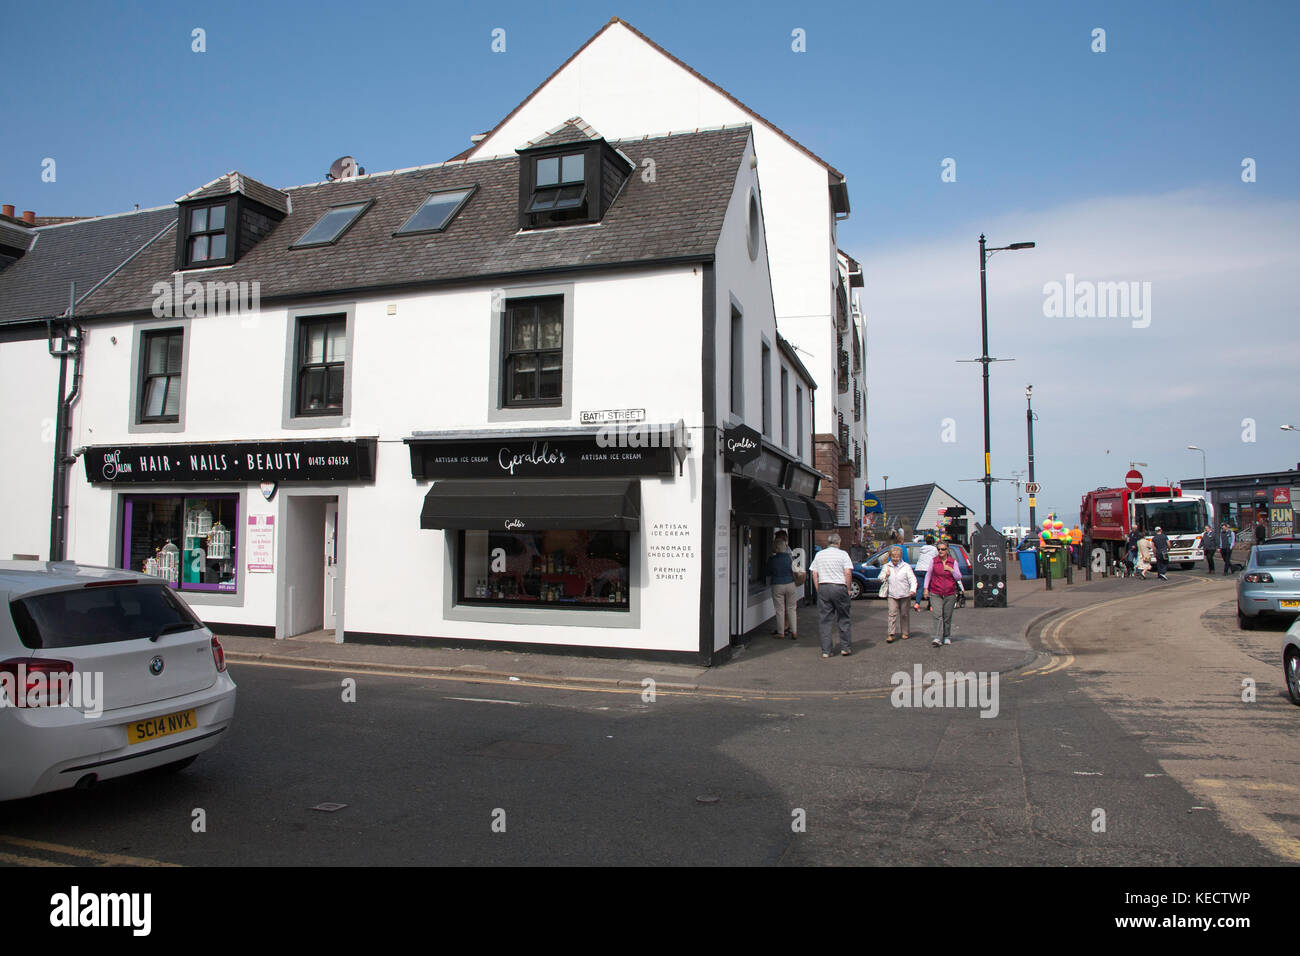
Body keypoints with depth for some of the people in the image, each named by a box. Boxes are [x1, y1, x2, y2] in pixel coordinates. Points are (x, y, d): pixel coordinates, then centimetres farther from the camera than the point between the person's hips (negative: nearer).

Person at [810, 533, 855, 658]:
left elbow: (814, 575, 7)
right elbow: (848, 573, -8)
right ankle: (845, 647, 13)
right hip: (839, 587, -2)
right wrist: (847, 589, 1)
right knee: (843, 619, 10)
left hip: (823, 587, 3)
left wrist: (818, 590, 11)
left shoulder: (819, 554, 9)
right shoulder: (842, 554, 0)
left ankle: (826, 650, 5)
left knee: (825, 620, 5)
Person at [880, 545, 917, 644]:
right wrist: (885, 576, -7)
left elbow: (912, 579, -4)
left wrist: (913, 589, -21)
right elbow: (880, 578, 15)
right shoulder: (886, 566, 10)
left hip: (905, 595, -1)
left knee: (904, 614, 8)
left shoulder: (906, 566, 2)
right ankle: (891, 635, -11)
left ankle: (905, 633, 22)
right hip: (892, 595, 1)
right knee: (892, 614, -8)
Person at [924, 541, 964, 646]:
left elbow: (958, 577, 5)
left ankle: (947, 637, 25)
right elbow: (928, 574, 10)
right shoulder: (934, 561, 2)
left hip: (950, 594, 1)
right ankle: (937, 638, -16)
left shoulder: (953, 561, 3)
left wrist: (951, 570, -11)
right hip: (936, 593, -1)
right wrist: (926, 588, 5)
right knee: (937, 615, -13)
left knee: (947, 616, 9)